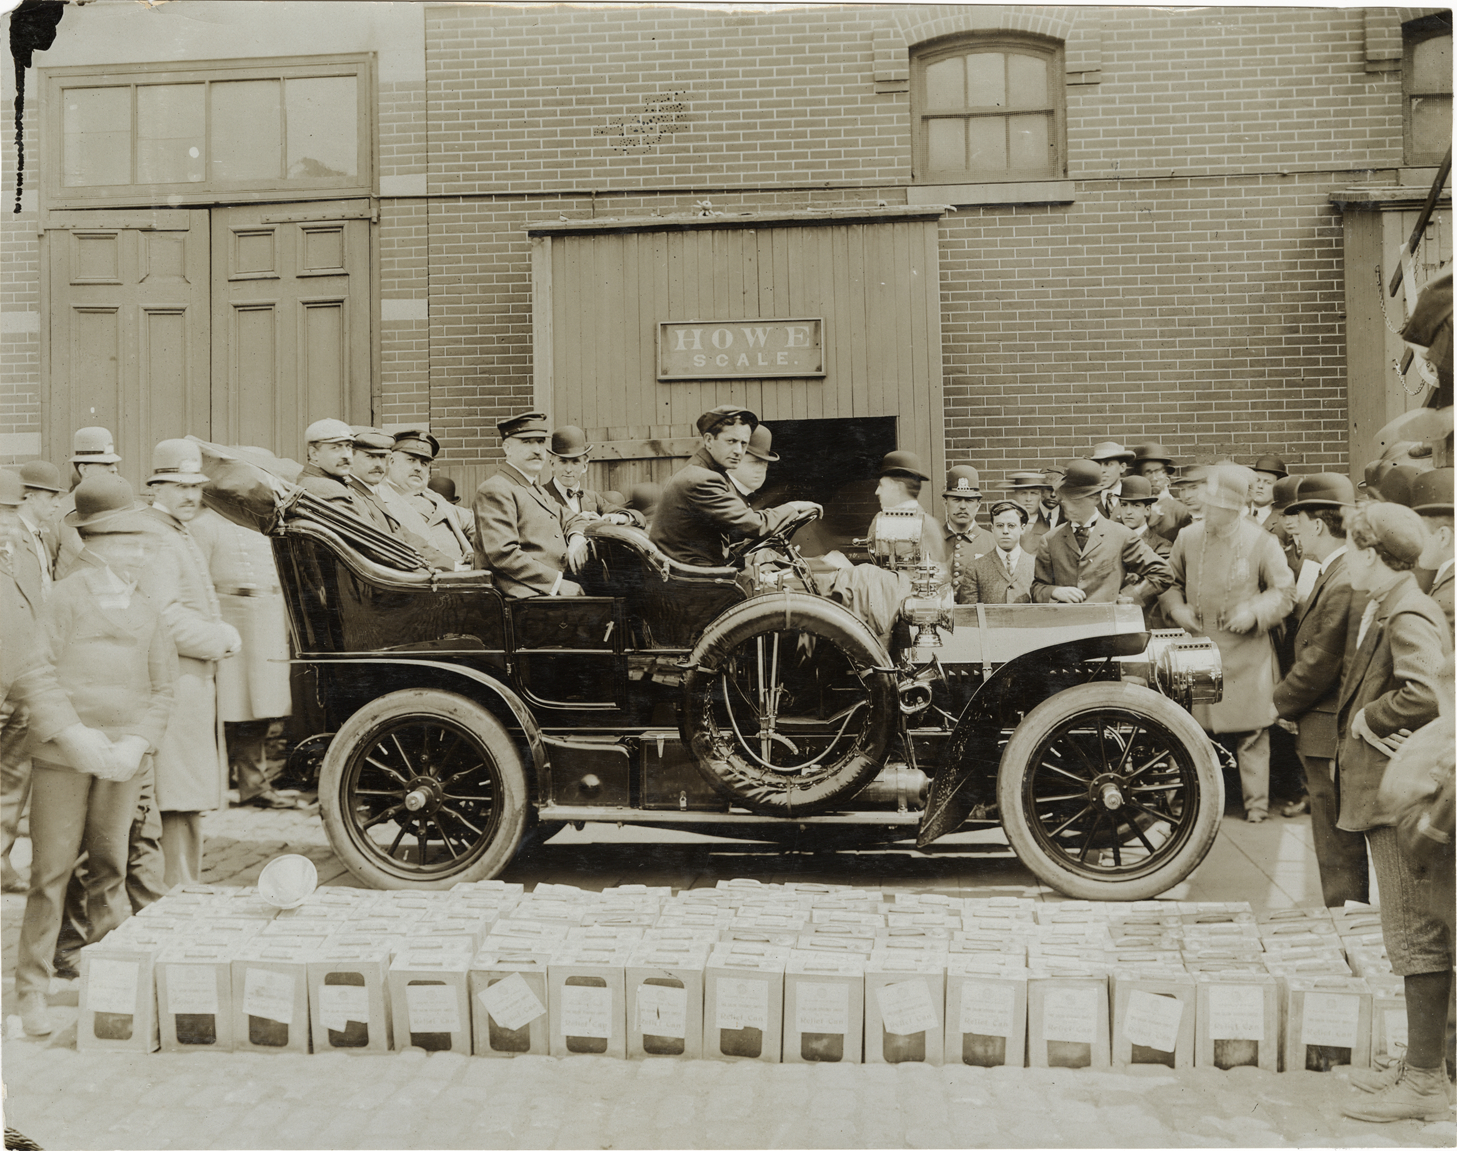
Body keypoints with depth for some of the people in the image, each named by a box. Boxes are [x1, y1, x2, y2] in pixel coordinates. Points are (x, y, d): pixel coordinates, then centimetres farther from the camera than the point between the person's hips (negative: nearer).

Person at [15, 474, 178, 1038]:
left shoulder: (146, 611, 10)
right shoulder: (63, 599, -4)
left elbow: (162, 689, 10)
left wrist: (136, 744, -6)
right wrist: (76, 742, -15)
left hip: (122, 760, 4)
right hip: (62, 759, -3)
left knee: (109, 868, 10)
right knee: (51, 870, 0)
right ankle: (32, 990, 10)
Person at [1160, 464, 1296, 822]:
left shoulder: (1261, 542, -5)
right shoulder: (1188, 537, 4)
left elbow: (1284, 592, 1)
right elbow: (1171, 582, 16)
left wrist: (1254, 613, -14)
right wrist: (1176, 608, -3)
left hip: (1248, 654, -3)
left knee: (1251, 731, 1)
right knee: (1199, 727, 6)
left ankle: (1256, 802, 12)